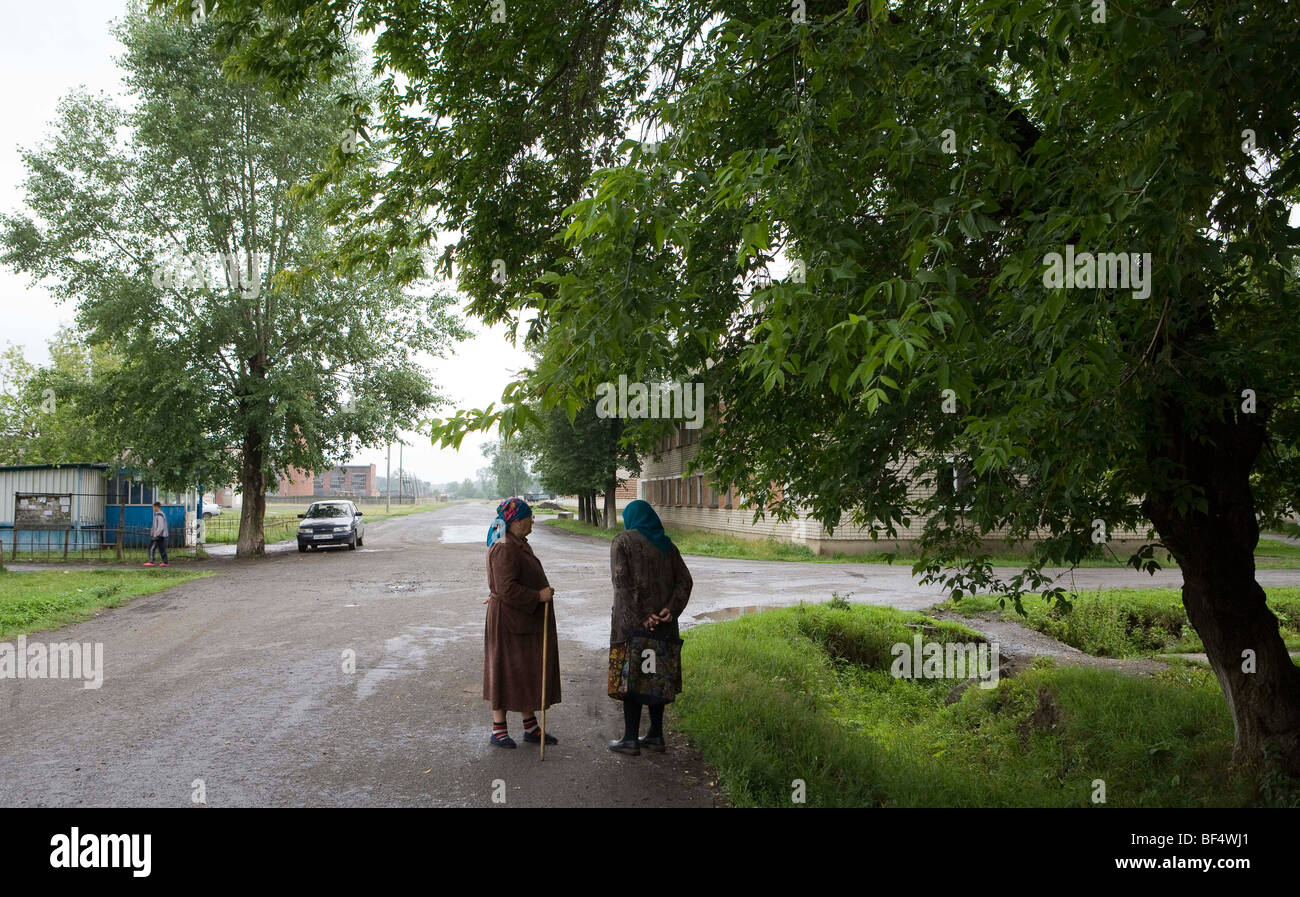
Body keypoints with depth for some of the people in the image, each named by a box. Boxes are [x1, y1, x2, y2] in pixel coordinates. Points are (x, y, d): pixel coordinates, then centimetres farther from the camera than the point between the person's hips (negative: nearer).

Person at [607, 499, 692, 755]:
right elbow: (684, 580, 1)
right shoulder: (667, 545, 10)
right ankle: (656, 736, 18)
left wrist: (639, 618, -17)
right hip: (663, 624, 5)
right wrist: (671, 609, -9)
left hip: (632, 621, -5)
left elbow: (621, 582, -16)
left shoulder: (622, 541, -5)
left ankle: (630, 738, 4)